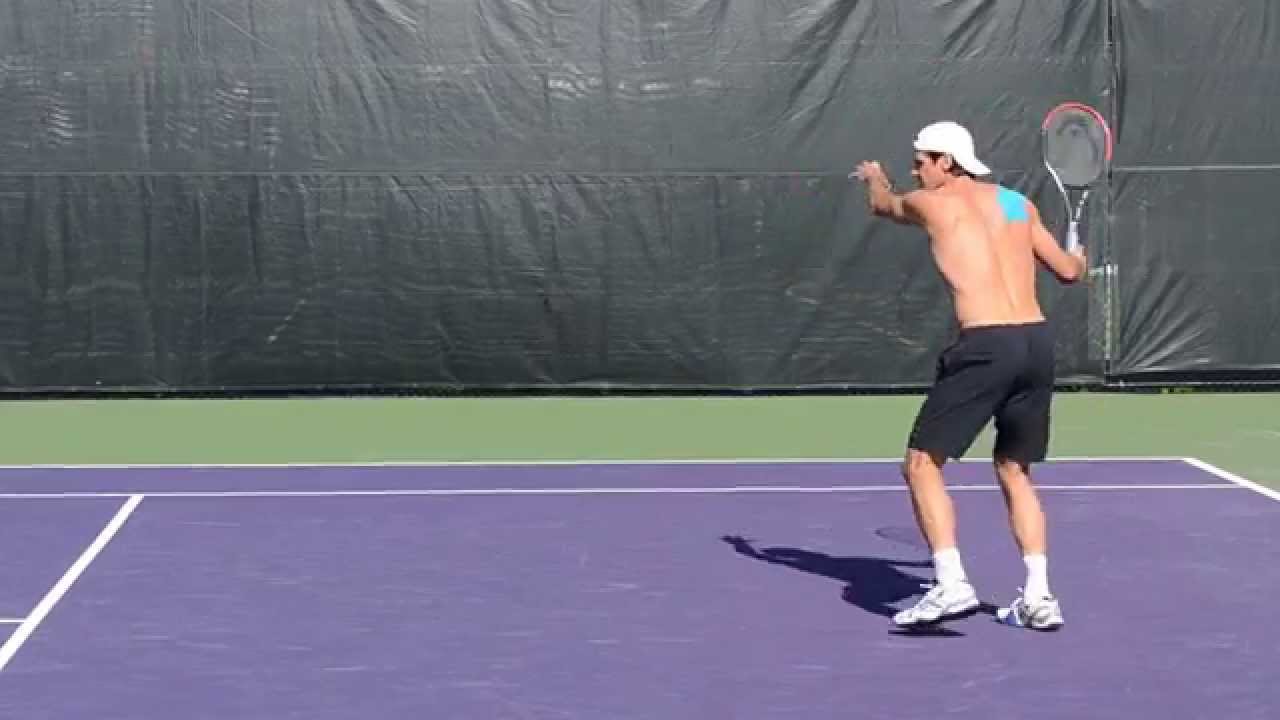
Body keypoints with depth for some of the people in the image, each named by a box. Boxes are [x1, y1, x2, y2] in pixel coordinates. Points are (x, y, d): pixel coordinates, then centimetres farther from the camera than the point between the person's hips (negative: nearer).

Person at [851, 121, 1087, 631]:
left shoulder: (930, 202, 5)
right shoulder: (1017, 202, 16)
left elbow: (883, 204, 29)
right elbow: (1069, 270, 23)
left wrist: (875, 178, 53)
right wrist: (1079, 259, 48)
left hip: (986, 345, -6)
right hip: (1038, 342, 6)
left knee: (922, 463, 2)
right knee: (1015, 472, 19)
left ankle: (951, 585, -11)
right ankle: (1038, 597, 13)